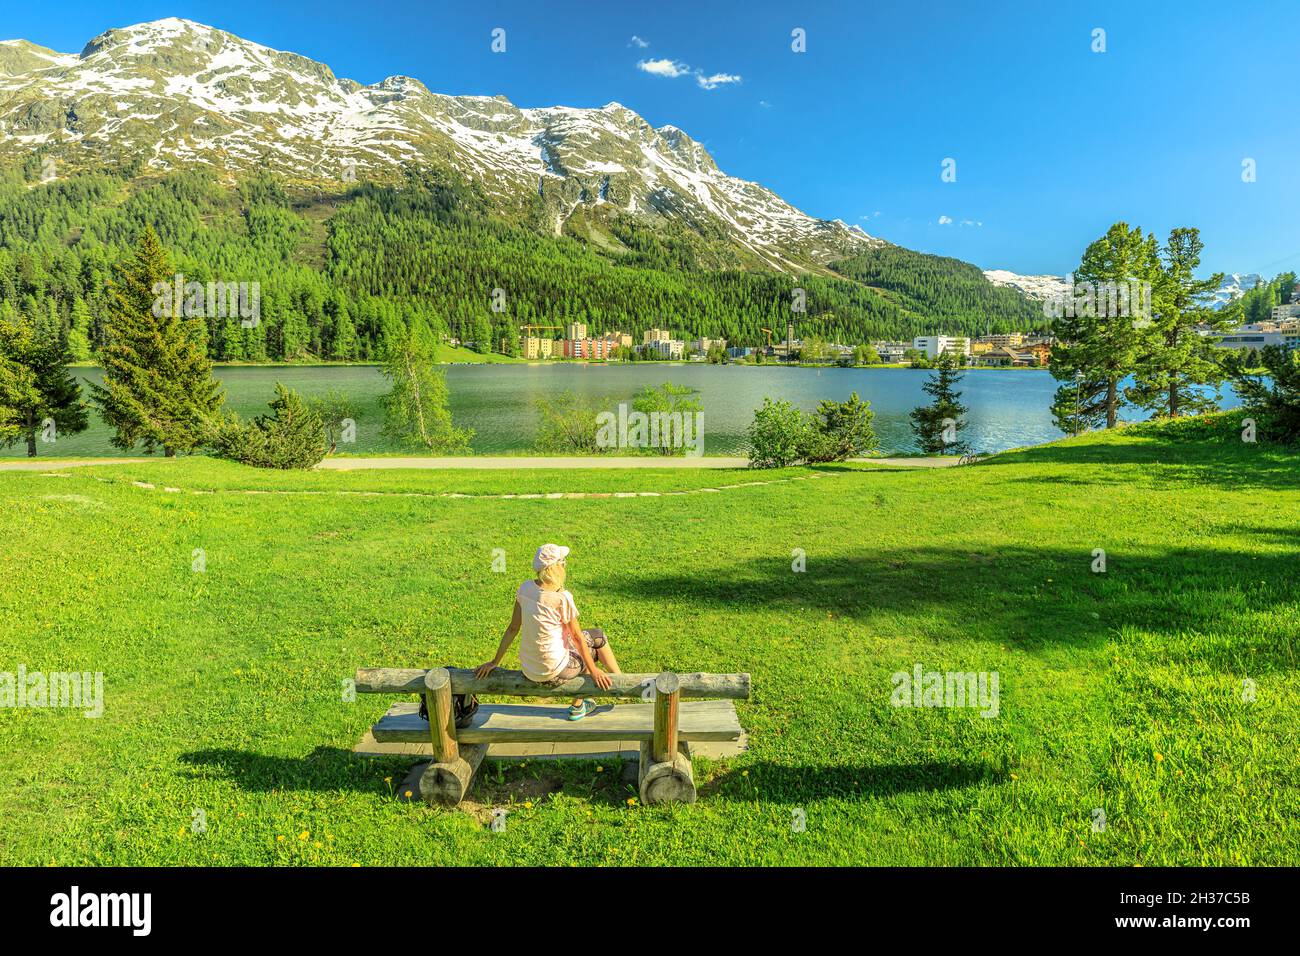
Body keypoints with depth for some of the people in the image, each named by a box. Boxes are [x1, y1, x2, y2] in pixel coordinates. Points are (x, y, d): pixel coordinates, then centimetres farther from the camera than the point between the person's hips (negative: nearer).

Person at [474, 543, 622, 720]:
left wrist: (494, 662, 12)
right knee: (597, 637, 14)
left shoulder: (525, 588, -5)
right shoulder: (562, 599, -22)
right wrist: (593, 671, 0)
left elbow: (513, 628, 2)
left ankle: (578, 705, 38)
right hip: (554, 671, -7)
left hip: (528, 670, 7)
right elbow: (577, 637, -12)